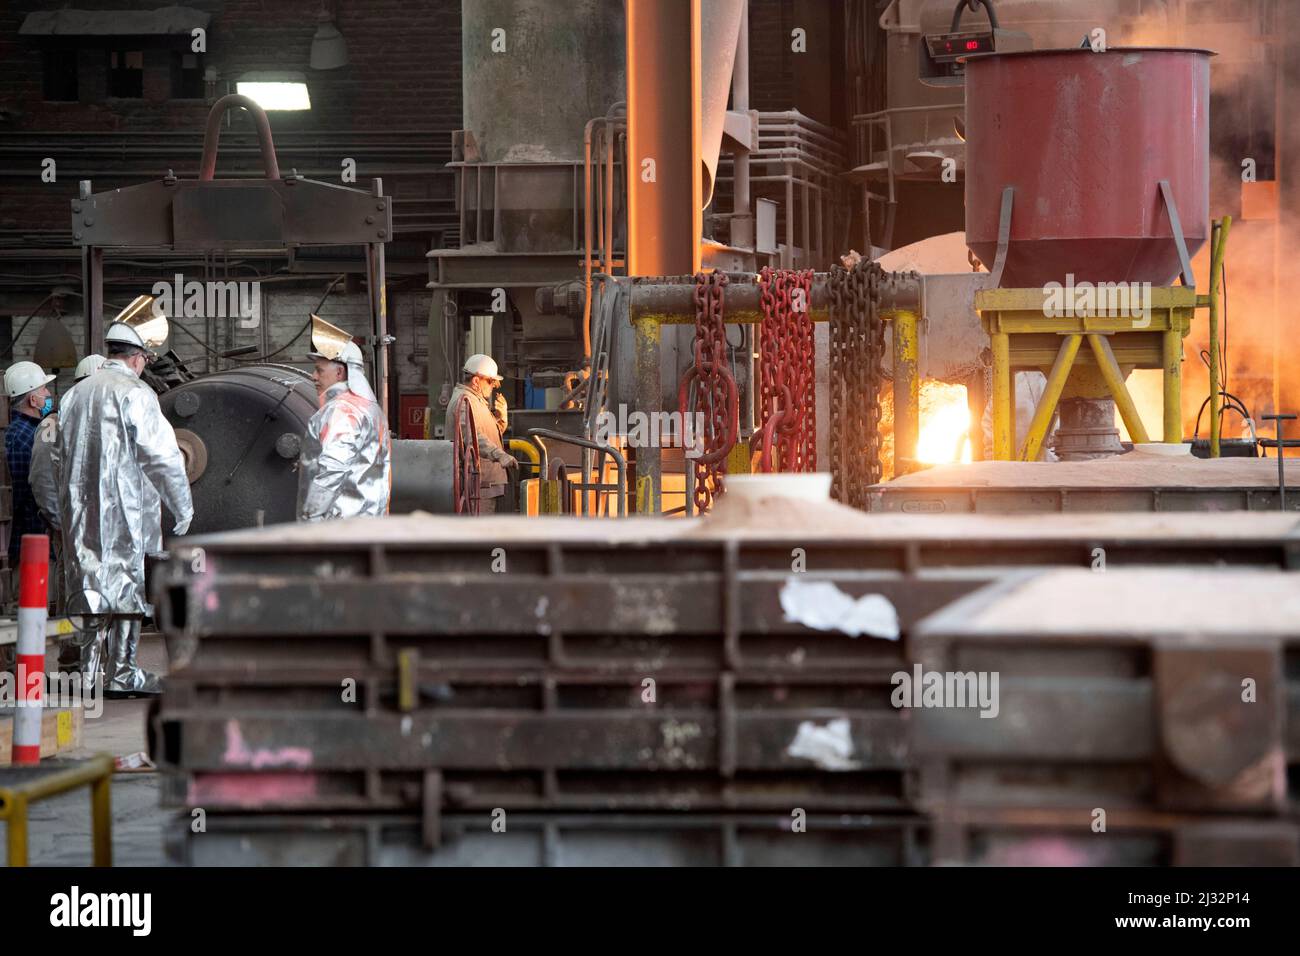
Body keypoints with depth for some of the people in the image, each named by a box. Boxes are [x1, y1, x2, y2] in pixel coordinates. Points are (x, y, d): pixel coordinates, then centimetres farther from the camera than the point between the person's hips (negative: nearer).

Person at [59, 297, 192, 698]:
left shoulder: (75, 394, 10)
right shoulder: (135, 394, -12)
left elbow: (63, 456, 14)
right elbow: (162, 457, -14)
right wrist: (183, 509, -4)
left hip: (80, 514, 6)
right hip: (125, 514, -6)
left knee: (88, 586, 8)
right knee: (127, 589, 3)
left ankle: (84, 674, 5)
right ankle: (121, 676, 9)